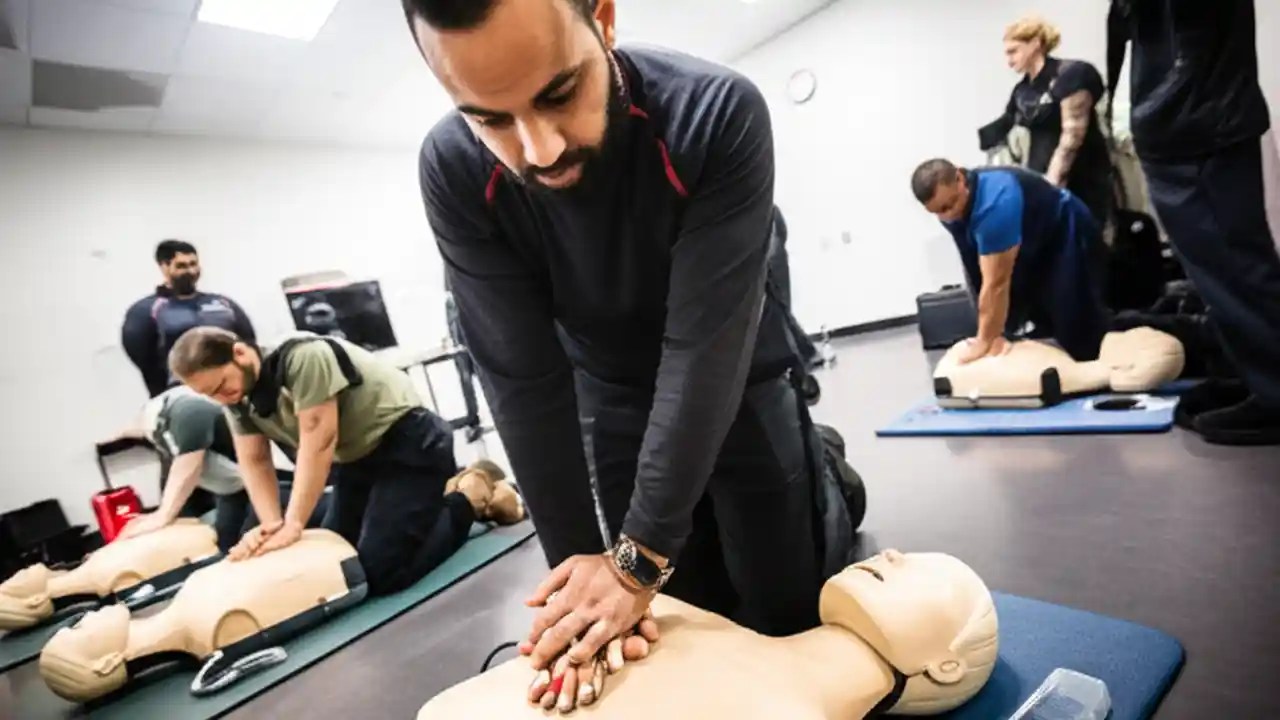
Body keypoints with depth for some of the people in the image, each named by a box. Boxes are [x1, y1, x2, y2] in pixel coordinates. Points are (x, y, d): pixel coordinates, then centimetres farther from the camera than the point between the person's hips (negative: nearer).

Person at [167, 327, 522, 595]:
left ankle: (471, 496, 2)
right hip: (358, 457, 9)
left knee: (381, 573, -15)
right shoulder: (238, 399, 2)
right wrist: (271, 526, -17)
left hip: (410, 444, -9)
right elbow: (254, 463, -2)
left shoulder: (304, 357, -24)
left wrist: (293, 525, -25)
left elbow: (319, 443, -26)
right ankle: (436, 498, 22)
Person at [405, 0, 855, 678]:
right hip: (613, 400, 2)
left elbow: (706, 346, -33)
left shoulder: (720, 114, -31)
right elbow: (522, 378, -22)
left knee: (790, 613, 8)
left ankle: (826, 477, 35)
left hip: (739, 384, -1)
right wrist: (575, 555, -21)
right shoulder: (453, 171, -24)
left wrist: (639, 557, -32)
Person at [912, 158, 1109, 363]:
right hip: (1031, 251, 7)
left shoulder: (994, 202, -40)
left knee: (1079, 334, -4)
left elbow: (997, 283, -36)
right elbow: (978, 276, -13)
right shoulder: (953, 210, -15)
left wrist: (985, 342, -29)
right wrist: (992, 335, -15)